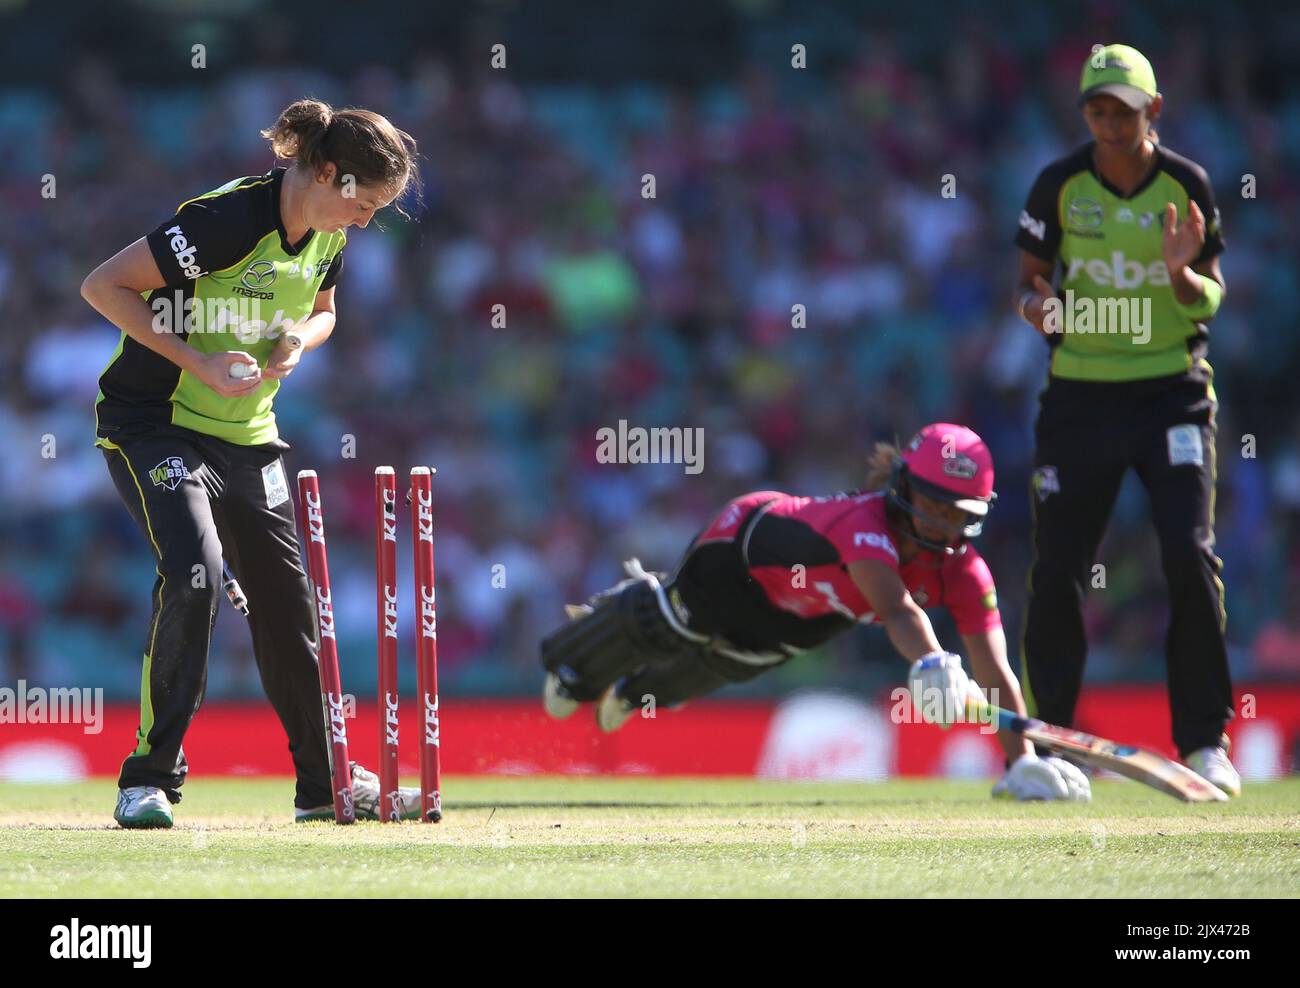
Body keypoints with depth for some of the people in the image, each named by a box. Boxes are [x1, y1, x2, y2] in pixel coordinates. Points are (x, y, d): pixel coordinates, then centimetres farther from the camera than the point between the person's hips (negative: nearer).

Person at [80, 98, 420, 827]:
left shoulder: (328, 238, -2)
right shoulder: (227, 220, -25)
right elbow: (104, 285, -22)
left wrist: (297, 343, -5)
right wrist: (196, 360, -26)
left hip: (248, 432, 7)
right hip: (156, 424, -7)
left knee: (287, 596, 8)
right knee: (195, 575, -25)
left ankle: (325, 782, 22)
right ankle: (150, 778, -15)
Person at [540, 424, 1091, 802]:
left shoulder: (964, 573, -34)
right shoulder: (865, 523, -50)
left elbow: (995, 670, -40)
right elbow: (896, 608, -69)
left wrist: (1022, 761, -52)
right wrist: (931, 664, -88)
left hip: (799, 614, 6)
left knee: (719, 666, 28)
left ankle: (632, 690, 61)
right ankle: (576, 662, 49)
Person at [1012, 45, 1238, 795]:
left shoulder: (1186, 186, -4)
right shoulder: (1061, 185, -2)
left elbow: (1211, 300, -1)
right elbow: (1031, 275, 6)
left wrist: (1183, 274, -22)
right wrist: (1035, 300, -17)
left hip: (1172, 391, -1)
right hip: (1079, 395, 1)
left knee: (1190, 554, -14)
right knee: (1057, 570, 1)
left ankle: (1205, 740, -5)